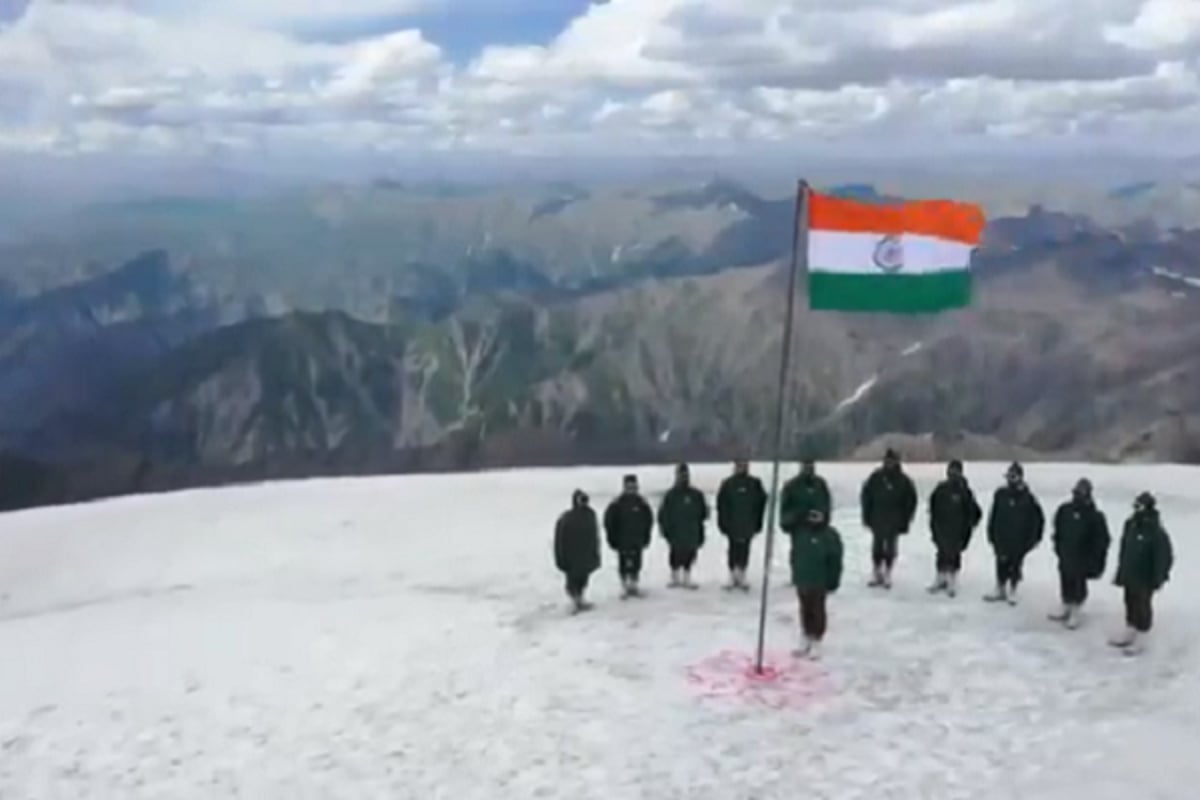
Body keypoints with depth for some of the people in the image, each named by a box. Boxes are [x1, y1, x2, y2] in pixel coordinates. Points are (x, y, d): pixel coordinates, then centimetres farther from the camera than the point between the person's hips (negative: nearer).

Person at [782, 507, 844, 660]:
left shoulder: (830, 535, -14)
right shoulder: (799, 528, -1)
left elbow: (835, 561, -13)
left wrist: (832, 582, -13)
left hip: (819, 582, -5)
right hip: (801, 579, 5)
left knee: (817, 611, 6)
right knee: (805, 610, 17)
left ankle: (816, 644, 17)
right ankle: (805, 642, 29)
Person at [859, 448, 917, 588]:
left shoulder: (904, 481, -4)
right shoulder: (876, 478, -2)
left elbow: (910, 501, 1)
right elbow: (866, 496, 2)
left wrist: (905, 521, -2)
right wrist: (867, 516, -1)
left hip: (894, 523, -1)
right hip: (877, 521, 1)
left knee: (890, 549, 5)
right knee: (877, 548, 8)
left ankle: (887, 575, 15)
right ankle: (876, 575, 19)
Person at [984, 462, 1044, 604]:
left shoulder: (1028, 498, -10)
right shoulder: (1000, 495, -4)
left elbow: (1039, 519, -2)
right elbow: (992, 516, 3)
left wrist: (1034, 538, -1)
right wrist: (991, 535, 5)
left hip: (1019, 542, -2)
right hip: (1001, 540, 2)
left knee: (1016, 566, 9)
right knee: (1001, 565, 8)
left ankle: (1012, 591, 25)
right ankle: (1000, 590, 24)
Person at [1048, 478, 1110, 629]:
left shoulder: (1094, 516, -16)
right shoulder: (1064, 510, -4)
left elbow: (1101, 540, -12)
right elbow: (1058, 531, 9)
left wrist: (1094, 559, -12)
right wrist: (1058, 547, 10)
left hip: (1082, 558, -4)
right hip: (1065, 555, 4)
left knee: (1079, 585, 5)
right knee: (1065, 582, 16)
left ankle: (1075, 614, 18)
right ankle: (1066, 608, 33)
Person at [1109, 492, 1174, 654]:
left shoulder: (1157, 533, -23)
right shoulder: (1131, 525, 0)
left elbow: (1164, 557, -18)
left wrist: (1158, 578, -16)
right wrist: (1120, 573, 15)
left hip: (1145, 579, -7)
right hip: (1129, 576, 7)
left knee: (1142, 607, 6)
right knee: (1130, 604, 19)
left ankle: (1140, 640, 19)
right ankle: (1129, 634, 34)